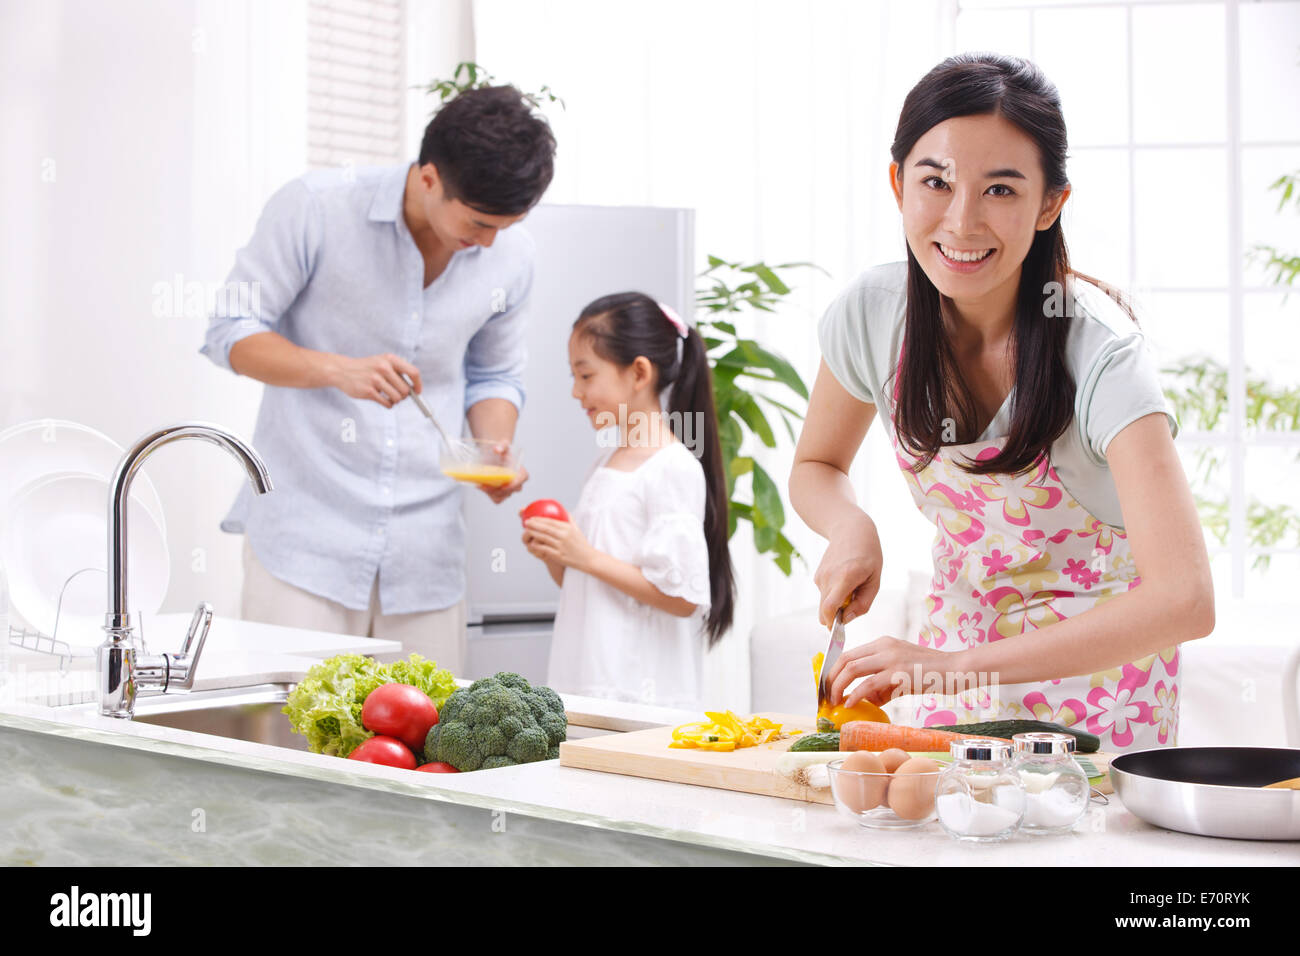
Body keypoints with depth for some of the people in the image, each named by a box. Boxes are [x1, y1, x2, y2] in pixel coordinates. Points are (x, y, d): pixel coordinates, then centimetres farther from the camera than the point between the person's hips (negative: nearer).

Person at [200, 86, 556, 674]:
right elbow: (229, 334, -7)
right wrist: (339, 370, -24)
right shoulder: (316, 207, -10)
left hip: (425, 548, 4)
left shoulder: (511, 255, 3)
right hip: (306, 531, -3)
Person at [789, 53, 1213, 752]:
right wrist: (851, 527, -17)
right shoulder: (873, 312, -13)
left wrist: (960, 667, -42)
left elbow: (1185, 600, -36)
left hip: (1098, 659, -3)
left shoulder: (1100, 353, -26)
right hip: (957, 637, 4)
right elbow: (816, 466, 7)